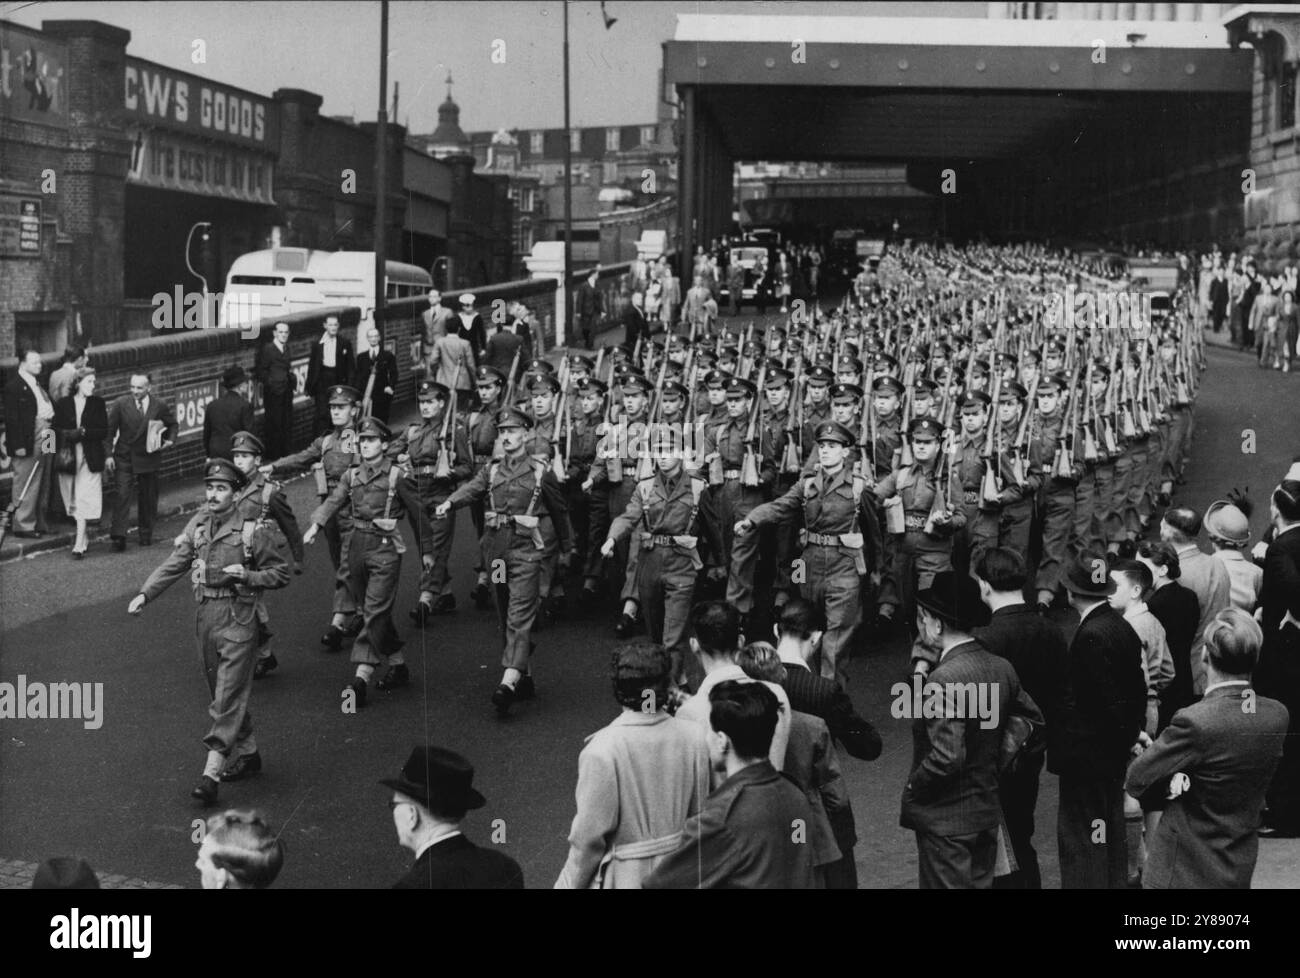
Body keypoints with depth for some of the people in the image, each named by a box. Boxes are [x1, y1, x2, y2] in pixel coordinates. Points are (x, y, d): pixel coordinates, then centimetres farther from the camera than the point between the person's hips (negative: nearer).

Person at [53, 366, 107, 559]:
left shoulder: (98, 403, 2)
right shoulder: (63, 404, 2)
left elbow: (104, 432, -1)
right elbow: (56, 430, 3)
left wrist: (83, 433, -15)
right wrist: (69, 435, -17)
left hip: (90, 458, -2)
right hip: (68, 457, 2)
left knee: (84, 501, -7)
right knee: (74, 501, 9)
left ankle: (79, 546, -7)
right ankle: (82, 538, 26)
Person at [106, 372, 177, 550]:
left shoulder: (160, 405, -3)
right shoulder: (121, 404, -5)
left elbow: (172, 424, 15)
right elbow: (109, 430, -1)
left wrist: (169, 440, -4)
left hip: (148, 457, 1)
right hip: (124, 458, -1)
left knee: (148, 498, 9)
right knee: (122, 495, -10)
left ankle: (146, 535, 24)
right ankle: (118, 536, -9)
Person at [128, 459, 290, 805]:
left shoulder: (252, 531, -8)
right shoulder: (198, 524, 6)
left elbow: (281, 573, -2)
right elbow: (175, 564, 4)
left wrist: (247, 575, -18)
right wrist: (145, 594, -8)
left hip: (237, 620, -6)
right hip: (206, 615, 6)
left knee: (228, 697, -9)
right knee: (221, 692, 15)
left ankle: (212, 771, -12)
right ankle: (247, 753, 32)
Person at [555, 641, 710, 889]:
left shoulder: (602, 750, -23)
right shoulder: (693, 737, -11)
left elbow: (589, 836, -17)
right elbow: (700, 811, 1)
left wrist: (570, 884, -1)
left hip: (624, 877, -4)